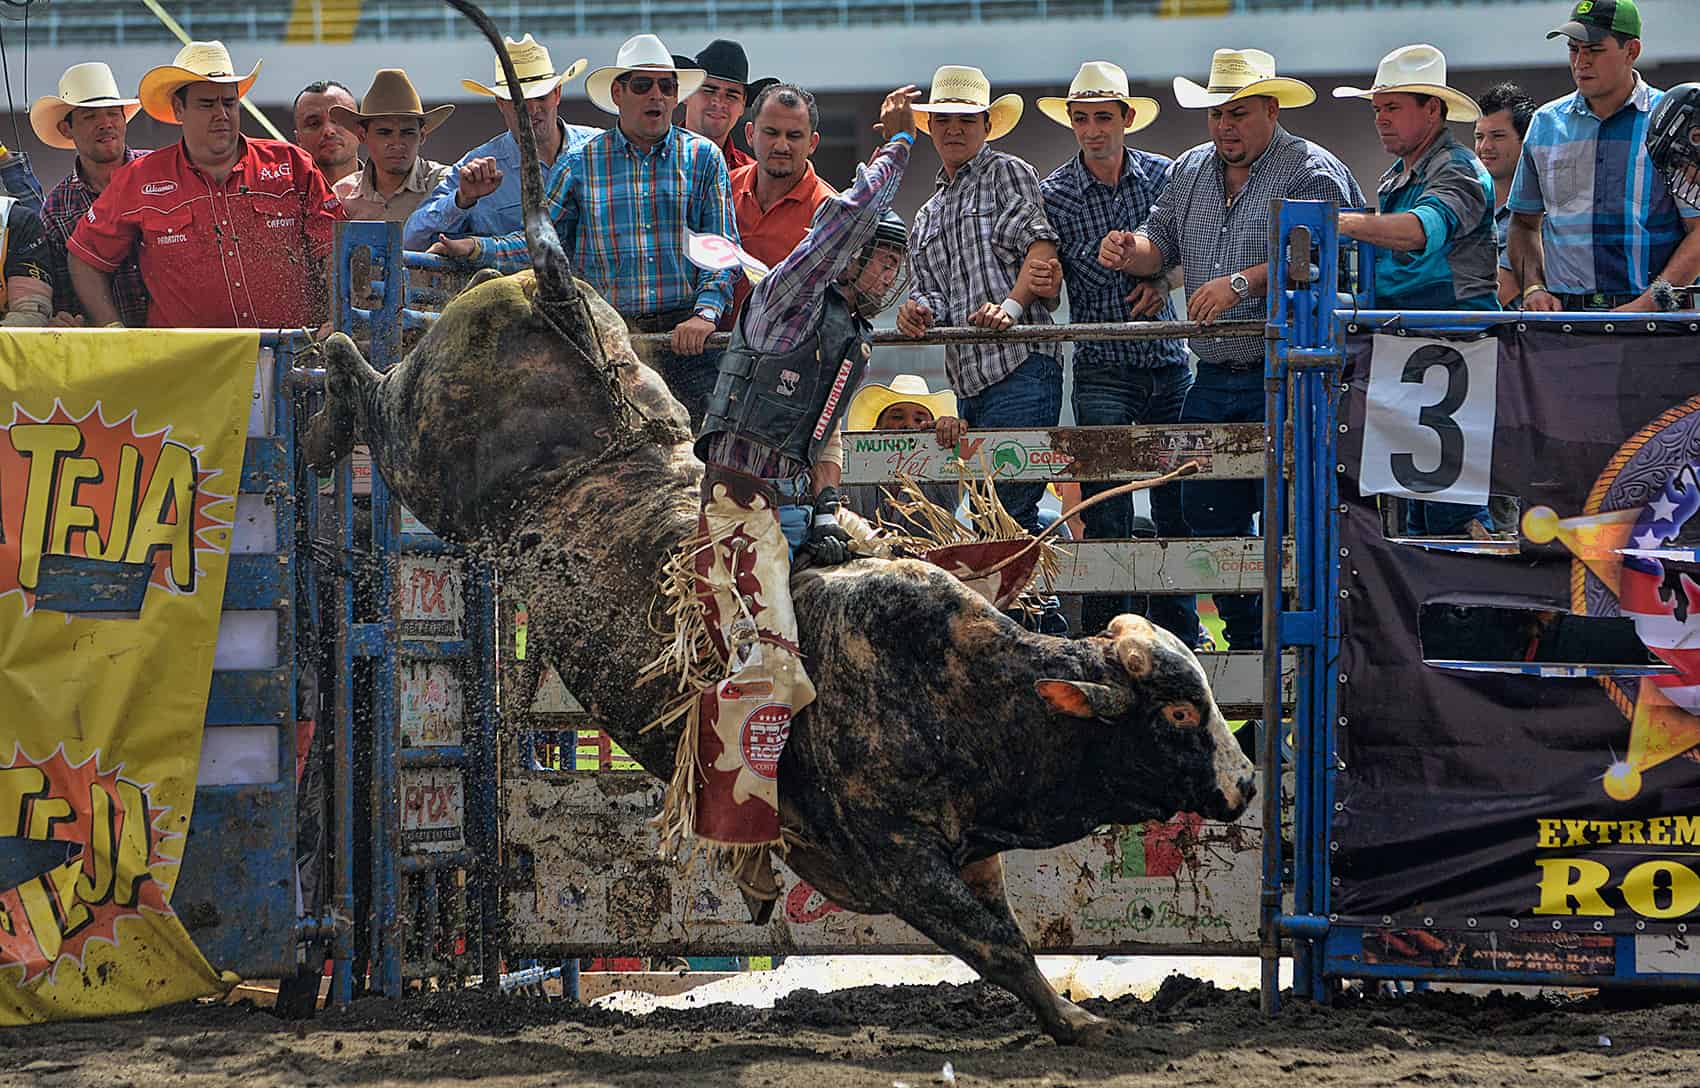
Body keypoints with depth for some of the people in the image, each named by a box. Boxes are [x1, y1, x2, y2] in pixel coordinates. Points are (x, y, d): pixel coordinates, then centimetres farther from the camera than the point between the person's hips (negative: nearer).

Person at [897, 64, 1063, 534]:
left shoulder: (1007, 172, 5)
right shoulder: (928, 217, 27)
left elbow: (1040, 246, -7)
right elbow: (933, 292, 19)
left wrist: (1011, 306, -22)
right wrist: (918, 312, -5)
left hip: (1019, 369, -8)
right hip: (968, 381, 8)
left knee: (1004, 505, -18)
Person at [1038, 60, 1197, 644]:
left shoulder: (1164, 175, 4)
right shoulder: (1053, 195, -1)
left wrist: (1163, 279, -6)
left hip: (1169, 361, 2)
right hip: (1103, 370, -2)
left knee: (1177, 509, 5)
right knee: (1107, 516, -9)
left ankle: (1177, 636, 15)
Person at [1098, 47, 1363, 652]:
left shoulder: (1313, 172, -6)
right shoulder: (1190, 172, 17)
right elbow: (1161, 244, 22)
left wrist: (1243, 284, -27)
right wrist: (1129, 250, -2)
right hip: (1213, 378, 7)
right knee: (1208, 514, 7)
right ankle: (1244, 640, 17)